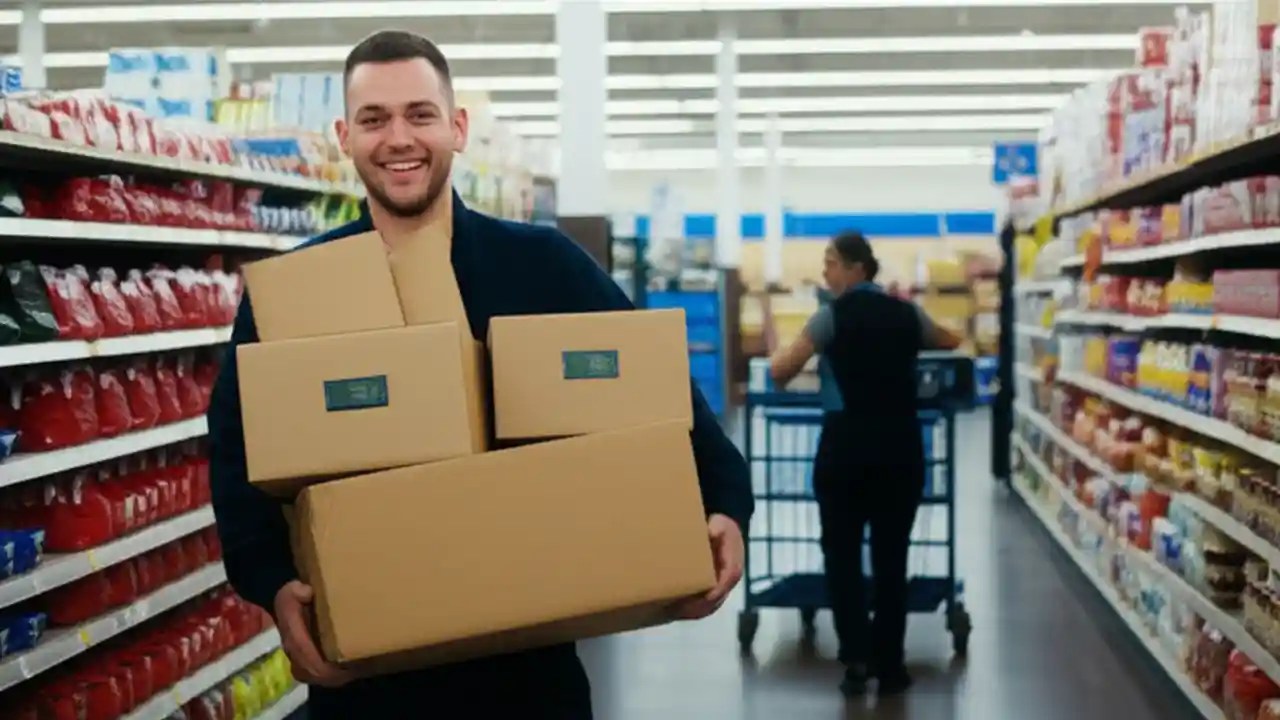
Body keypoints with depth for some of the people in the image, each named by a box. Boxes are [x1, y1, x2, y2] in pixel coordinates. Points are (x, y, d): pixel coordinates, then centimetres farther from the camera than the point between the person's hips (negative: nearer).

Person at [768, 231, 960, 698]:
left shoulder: (834, 315, -3)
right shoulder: (905, 314, 9)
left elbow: (781, 371, -7)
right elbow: (950, 342, 29)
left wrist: (778, 360, 15)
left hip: (846, 443, -3)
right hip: (900, 444, 3)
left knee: (842, 553, 9)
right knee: (891, 556, 8)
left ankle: (856, 658, 0)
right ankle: (889, 666, 12)